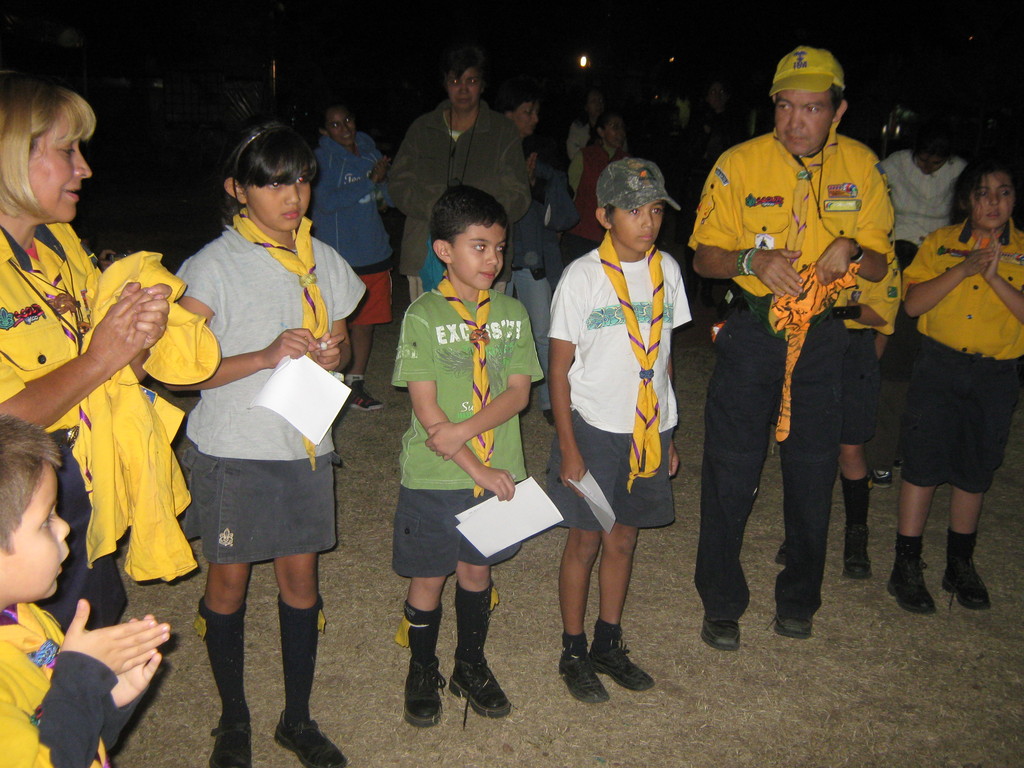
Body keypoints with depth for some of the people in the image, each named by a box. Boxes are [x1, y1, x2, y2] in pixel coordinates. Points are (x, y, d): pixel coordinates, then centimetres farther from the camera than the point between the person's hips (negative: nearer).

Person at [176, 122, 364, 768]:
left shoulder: (323, 261, 4)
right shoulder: (215, 265, -11)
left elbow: (341, 342, 15)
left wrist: (335, 353, -9)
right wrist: (265, 356, -26)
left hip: (305, 447, 4)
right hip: (233, 448, -3)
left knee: (301, 576, 10)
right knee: (229, 580, 9)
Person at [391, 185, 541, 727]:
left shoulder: (512, 313, 3)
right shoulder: (423, 316, -10)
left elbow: (518, 392, -3)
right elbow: (426, 409, -14)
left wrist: (466, 429, -19)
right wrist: (478, 470, -16)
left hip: (499, 472, 3)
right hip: (434, 476, -3)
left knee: (477, 569, 17)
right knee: (429, 577, 10)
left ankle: (471, 666, 37)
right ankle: (422, 672, 32)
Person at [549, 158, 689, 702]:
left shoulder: (666, 270, 3)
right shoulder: (583, 276, -11)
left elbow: (663, 355, 10)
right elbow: (560, 366, -7)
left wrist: (667, 434, 11)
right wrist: (567, 446, -10)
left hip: (648, 430, 4)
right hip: (593, 428, -4)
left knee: (623, 540, 15)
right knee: (585, 541, 7)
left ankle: (608, 644, 32)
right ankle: (574, 652, 24)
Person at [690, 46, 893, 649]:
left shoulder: (862, 168, 0)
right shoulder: (739, 164, -5)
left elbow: (880, 264, 5)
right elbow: (705, 256, -2)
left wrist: (851, 250, -18)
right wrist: (753, 261, -23)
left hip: (825, 335, 2)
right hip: (752, 331, -1)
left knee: (813, 474, 10)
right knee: (731, 471, 1)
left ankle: (799, 600, 31)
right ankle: (722, 604, 20)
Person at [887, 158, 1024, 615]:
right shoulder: (941, 243, 2)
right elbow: (914, 303, -8)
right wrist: (962, 270, -17)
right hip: (939, 366, -1)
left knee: (975, 472, 11)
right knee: (923, 462, -1)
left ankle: (961, 565, 28)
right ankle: (906, 566, 10)